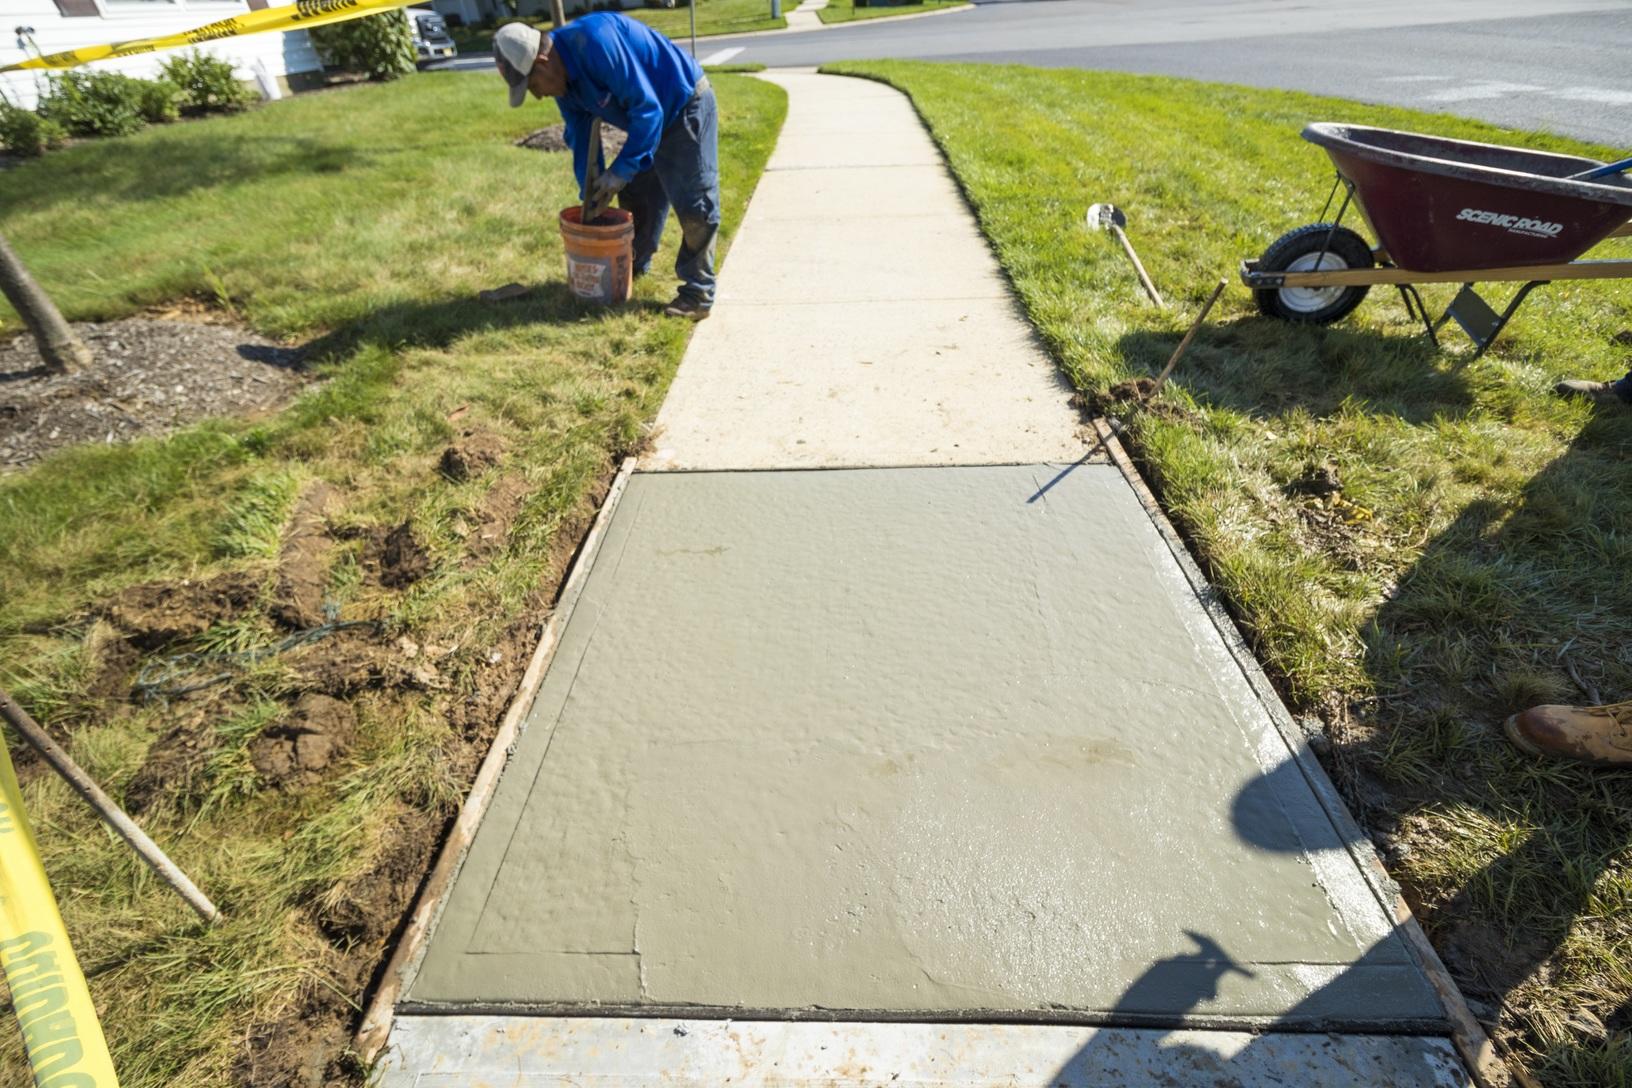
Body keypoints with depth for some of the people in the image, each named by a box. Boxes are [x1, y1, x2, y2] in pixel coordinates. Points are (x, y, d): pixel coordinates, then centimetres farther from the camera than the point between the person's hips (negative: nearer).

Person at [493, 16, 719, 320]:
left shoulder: (596, 42, -32)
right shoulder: (563, 75, -4)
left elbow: (646, 107, -30)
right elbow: (580, 135, 7)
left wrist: (621, 170, -26)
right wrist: (590, 194, 5)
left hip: (687, 107, -9)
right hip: (653, 118, 9)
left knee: (693, 203, -10)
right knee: (636, 196, 18)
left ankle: (698, 293, -6)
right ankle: (636, 265, 36)